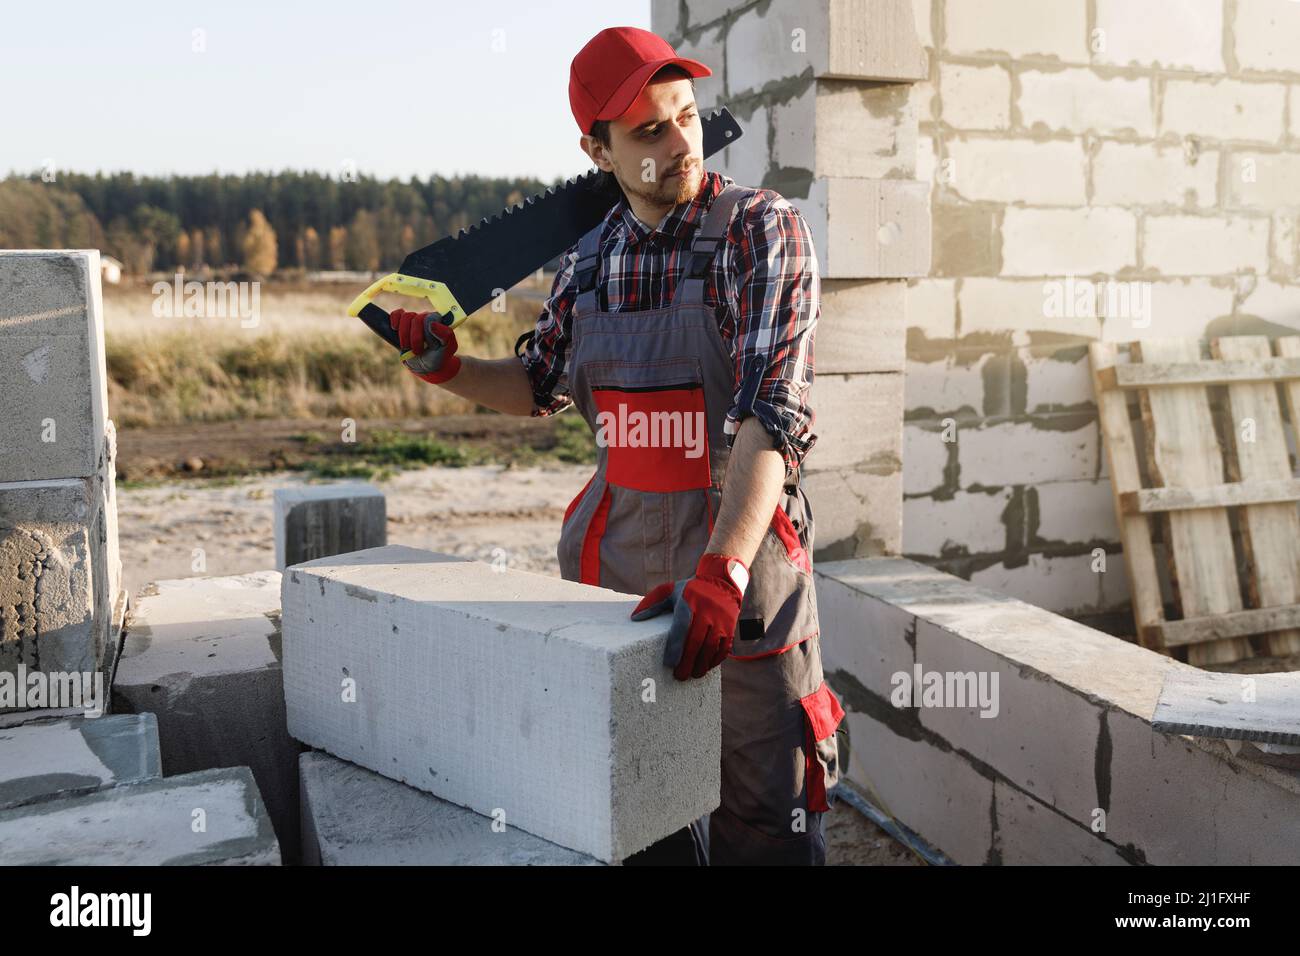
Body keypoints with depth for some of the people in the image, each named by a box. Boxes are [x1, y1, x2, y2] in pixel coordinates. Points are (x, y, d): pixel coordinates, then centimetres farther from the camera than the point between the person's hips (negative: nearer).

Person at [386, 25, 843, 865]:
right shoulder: (591, 259, 6)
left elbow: (771, 411, -22)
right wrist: (446, 365, 5)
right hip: (616, 550, 4)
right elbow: (541, 386, 24)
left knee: (762, 823, 5)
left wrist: (721, 573, -33)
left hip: (743, 545, -4)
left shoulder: (765, 230, -9)